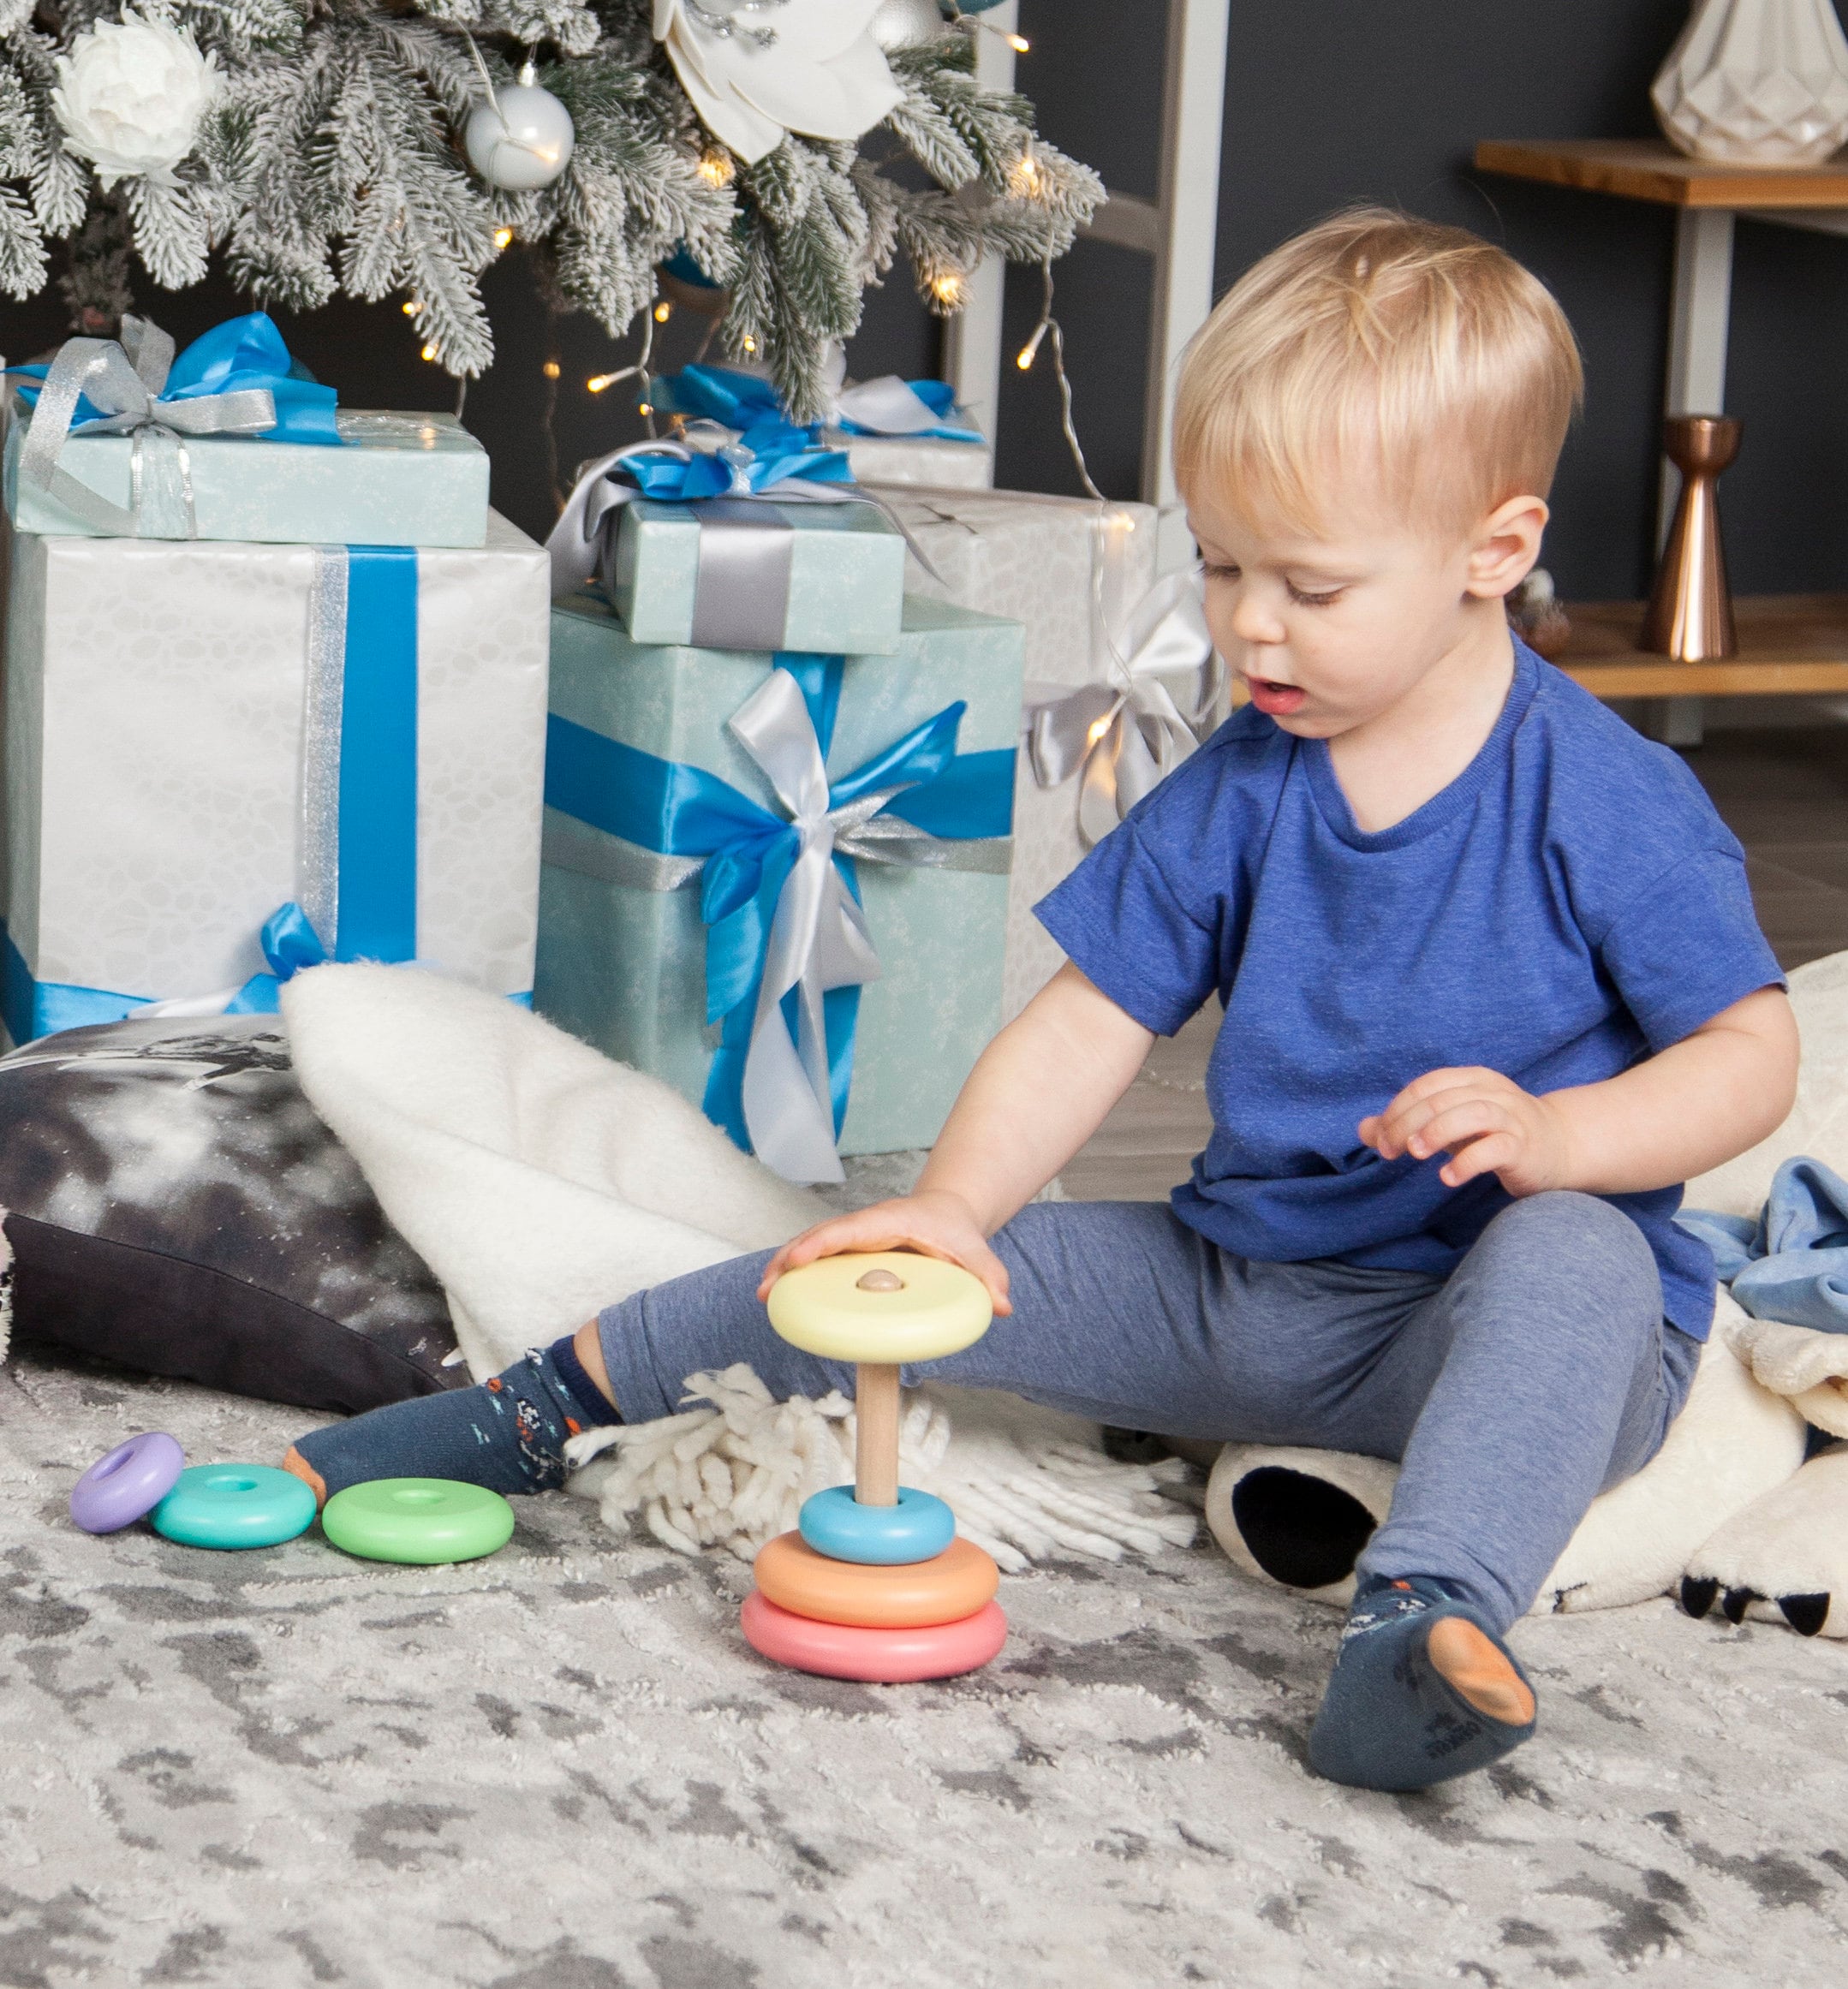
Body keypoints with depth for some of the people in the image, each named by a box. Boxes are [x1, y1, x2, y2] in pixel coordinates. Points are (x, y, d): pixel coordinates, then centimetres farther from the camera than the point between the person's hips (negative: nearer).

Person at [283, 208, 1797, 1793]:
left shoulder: (1607, 805, -12)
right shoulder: (1234, 794, 3)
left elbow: (1750, 1053, -10)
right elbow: (1088, 1025, 3)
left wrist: (1556, 1135, -28)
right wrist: (954, 1205, -13)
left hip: (1505, 1310, -5)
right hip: (1245, 1291, 5)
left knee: (1576, 1254, -39)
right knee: (902, 1274, -7)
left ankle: (1425, 1623, -60)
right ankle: (558, 1400, 7)